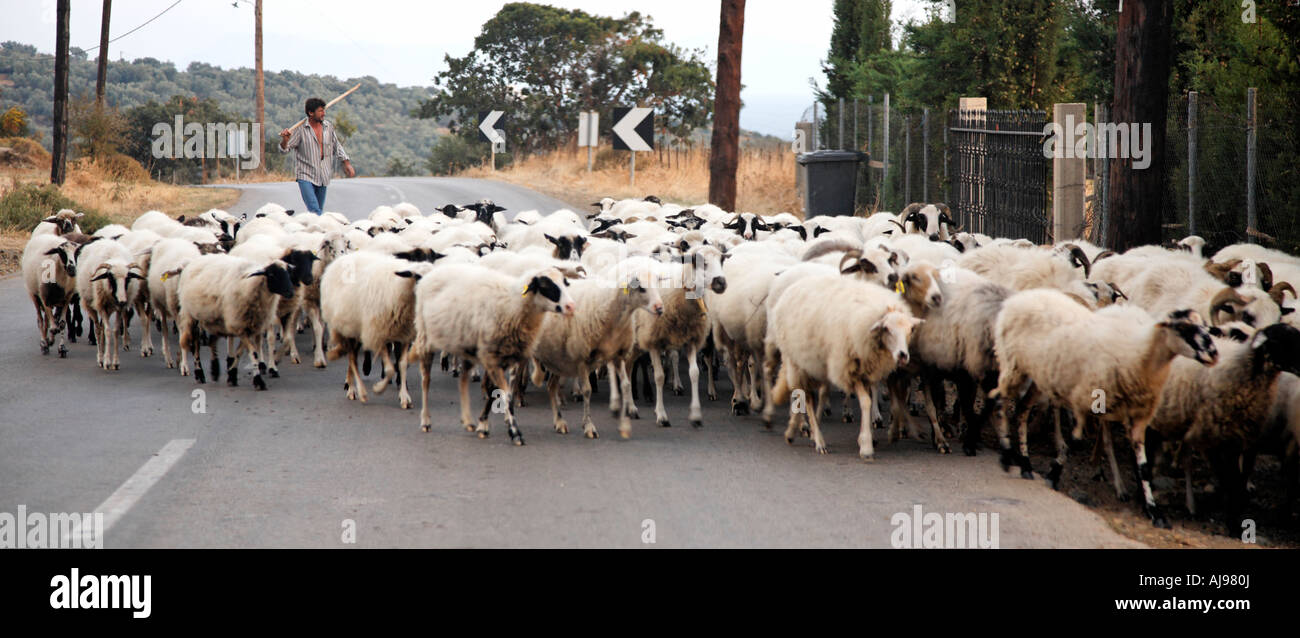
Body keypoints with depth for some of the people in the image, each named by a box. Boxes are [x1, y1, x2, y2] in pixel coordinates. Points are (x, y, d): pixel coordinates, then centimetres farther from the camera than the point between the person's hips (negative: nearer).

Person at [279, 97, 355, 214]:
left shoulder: (328, 127, 6)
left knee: (319, 210, 8)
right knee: (314, 210, -19)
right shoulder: (300, 129, -9)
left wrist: (346, 163, 13)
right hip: (306, 175, -5)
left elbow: (337, 146, 20)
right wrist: (285, 140, -28)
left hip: (322, 177, 5)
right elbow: (284, 149, -6)